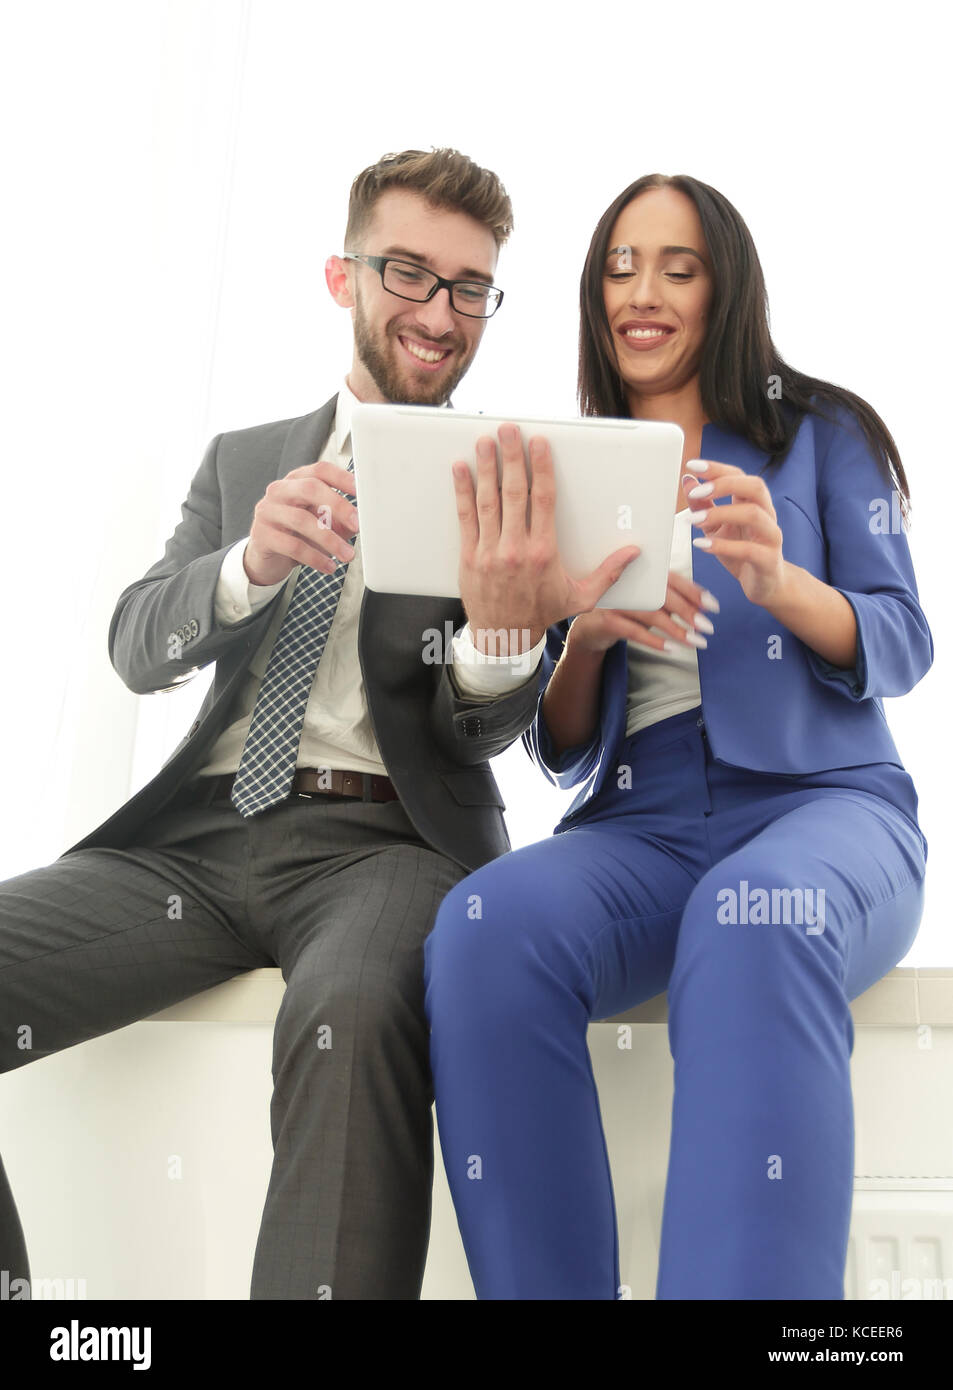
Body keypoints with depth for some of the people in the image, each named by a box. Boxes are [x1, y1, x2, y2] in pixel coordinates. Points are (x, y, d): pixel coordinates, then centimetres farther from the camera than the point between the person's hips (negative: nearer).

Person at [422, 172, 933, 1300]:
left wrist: (781, 581, -18)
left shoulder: (819, 433, 13)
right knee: (485, 922, -32)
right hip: (638, 829, 3)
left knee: (757, 920, -40)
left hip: (823, 804, -2)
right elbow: (557, 752, 15)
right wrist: (588, 635, -8)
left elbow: (902, 648, 3)